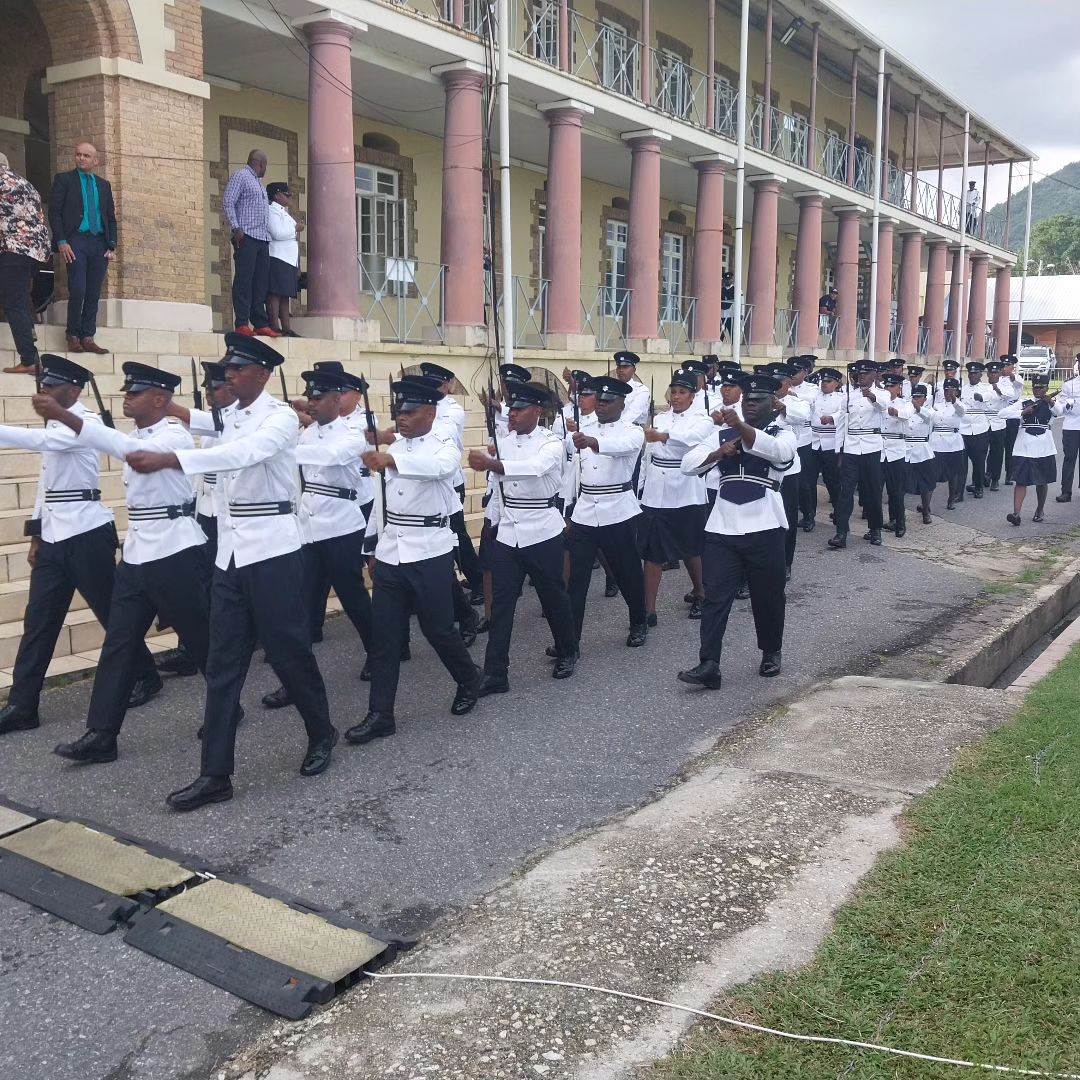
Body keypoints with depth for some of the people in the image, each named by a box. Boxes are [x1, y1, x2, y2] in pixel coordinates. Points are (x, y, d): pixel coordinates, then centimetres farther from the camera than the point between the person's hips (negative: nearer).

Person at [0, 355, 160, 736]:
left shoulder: (86, 422, -10)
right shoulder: (54, 425, 17)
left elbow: (40, 440, -29)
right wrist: (36, 534, 18)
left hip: (86, 533, -8)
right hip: (53, 535, 8)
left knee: (111, 612, 3)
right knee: (37, 620, 5)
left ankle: (144, 676, 22)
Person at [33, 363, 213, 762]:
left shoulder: (175, 435, -15)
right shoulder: (136, 437, 14)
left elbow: (127, 448, -33)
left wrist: (62, 414, -39)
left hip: (176, 552, -8)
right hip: (136, 553, 8)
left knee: (200, 637, 4)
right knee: (119, 643, 4)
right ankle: (100, 735, 6)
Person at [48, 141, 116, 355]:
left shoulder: (104, 185, 18)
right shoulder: (63, 179, 7)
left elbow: (111, 217, 17)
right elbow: (54, 212, 0)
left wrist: (112, 246, 5)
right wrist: (61, 241, -11)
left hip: (99, 243, 4)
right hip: (76, 241, -4)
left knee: (93, 294, 1)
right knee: (77, 291, -12)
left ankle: (88, 338, 4)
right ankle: (73, 337, -2)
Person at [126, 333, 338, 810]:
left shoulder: (280, 416, -12)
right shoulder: (230, 416, 12)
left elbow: (243, 452, -30)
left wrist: (167, 459, -37)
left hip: (271, 548, -7)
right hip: (230, 550, 7)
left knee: (288, 651, 3)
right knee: (223, 664, 4)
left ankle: (321, 735, 26)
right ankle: (215, 773, 7)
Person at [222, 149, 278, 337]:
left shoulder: (257, 182, 28)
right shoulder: (240, 176, 1)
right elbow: (227, 203, -8)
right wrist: (236, 228, -17)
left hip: (262, 238, 8)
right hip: (246, 236, -8)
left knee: (261, 283, 4)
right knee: (244, 280, -11)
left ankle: (261, 324, 4)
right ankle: (242, 324, -14)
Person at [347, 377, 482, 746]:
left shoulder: (445, 447, -8)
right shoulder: (394, 446, 11)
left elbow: (437, 466, -34)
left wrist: (390, 460, -50)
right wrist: (376, 548, 17)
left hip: (429, 553, -5)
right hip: (390, 552, 6)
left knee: (437, 628, 4)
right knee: (384, 634, 3)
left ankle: (468, 681, 31)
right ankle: (380, 714, 9)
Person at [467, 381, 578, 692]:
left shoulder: (551, 442, -11)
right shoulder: (501, 442, 4)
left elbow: (534, 467, -34)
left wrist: (492, 464, -48)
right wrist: (491, 524, 13)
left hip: (542, 533, -4)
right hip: (506, 534, 4)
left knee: (553, 597, 10)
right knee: (501, 603, 1)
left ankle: (567, 653, 34)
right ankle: (495, 674, 3)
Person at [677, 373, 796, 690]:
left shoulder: (783, 434, 1)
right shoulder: (723, 434, 11)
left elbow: (777, 451, -25)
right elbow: (688, 464, 3)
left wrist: (739, 426, -38)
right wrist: (719, 452, -13)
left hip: (764, 530, -2)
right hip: (722, 528, 2)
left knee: (767, 596, 11)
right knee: (715, 597, -4)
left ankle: (772, 652, 32)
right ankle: (708, 665, -5)